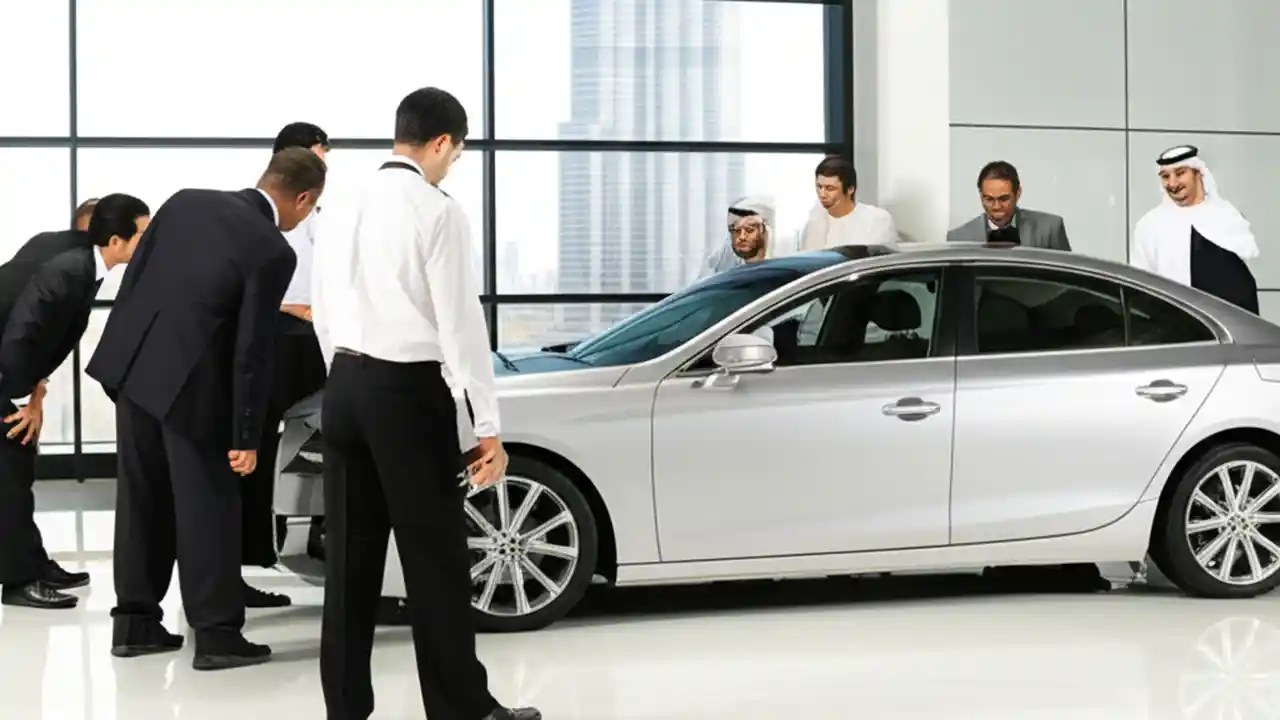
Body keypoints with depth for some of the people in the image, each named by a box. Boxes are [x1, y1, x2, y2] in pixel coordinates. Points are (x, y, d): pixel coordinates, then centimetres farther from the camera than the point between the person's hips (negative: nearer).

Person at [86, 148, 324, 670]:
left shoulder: (186, 200, 6)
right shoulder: (272, 251, -13)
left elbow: (132, 278, 9)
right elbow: (252, 352, -13)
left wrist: (122, 356, 18)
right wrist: (246, 437, -7)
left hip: (131, 363, 7)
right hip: (187, 379, -7)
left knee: (142, 499, 15)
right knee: (208, 505, 3)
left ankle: (134, 621, 22)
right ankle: (217, 633, 6)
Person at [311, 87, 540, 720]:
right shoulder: (437, 210, -10)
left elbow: (323, 311, 14)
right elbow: (461, 321, -13)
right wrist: (489, 428, -11)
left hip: (345, 387, 7)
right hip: (409, 390, -7)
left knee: (350, 556, 9)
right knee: (435, 556, 1)